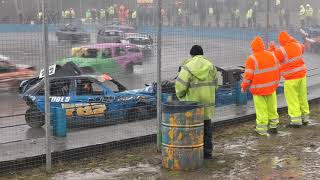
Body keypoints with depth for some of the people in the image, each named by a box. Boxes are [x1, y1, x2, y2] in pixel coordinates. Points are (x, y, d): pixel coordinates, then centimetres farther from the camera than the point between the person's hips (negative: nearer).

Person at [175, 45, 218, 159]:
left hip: (192, 104, -4)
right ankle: (207, 152, 18)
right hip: (207, 103, 4)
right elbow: (215, 85, 5)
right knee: (207, 128, 13)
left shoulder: (188, 67, -11)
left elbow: (180, 86, -14)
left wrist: (180, 96, 5)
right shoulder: (211, 66, 3)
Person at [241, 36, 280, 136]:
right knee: (272, 107, 16)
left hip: (259, 89, -6)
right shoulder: (272, 55, 4)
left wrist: (244, 87, 0)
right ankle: (273, 126, 25)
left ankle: (262, 129, 7)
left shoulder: (252, 59, -15)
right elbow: (278, 70, 12)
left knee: (261, 109, 2)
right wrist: (276, 82, 26)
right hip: (271, 87, 6)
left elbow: (248, 75, -15)